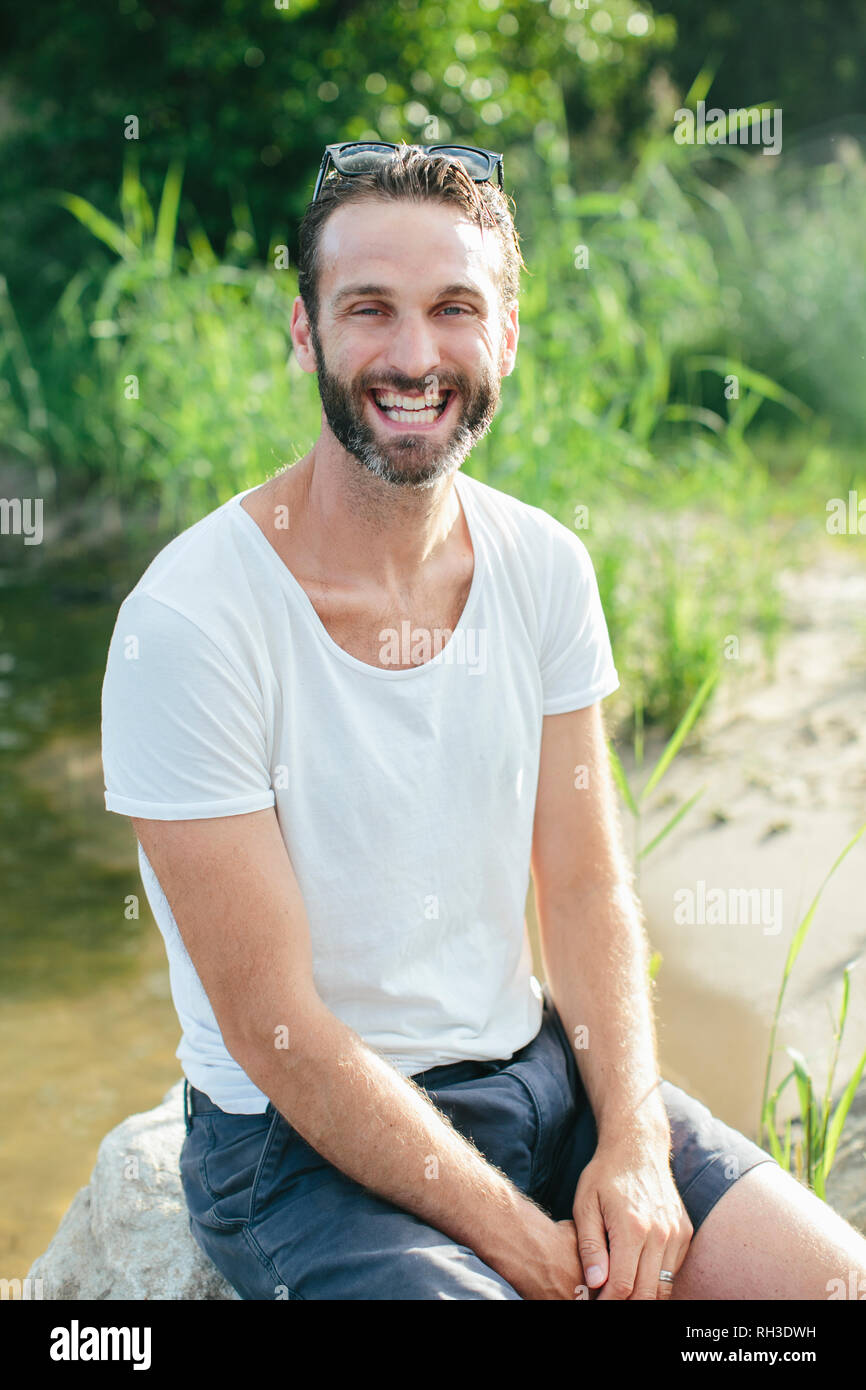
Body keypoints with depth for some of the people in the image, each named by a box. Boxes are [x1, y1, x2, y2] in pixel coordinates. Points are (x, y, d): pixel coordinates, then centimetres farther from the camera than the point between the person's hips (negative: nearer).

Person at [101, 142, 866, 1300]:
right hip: (300, 1138, -4)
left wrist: (635, 1147, -11)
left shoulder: (544, 565, -2)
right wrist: (526, 1245, -17)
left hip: (537, 1067, 5)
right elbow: (273, 1028, -18)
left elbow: (589, 885, 2)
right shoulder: (188, 620, -20)